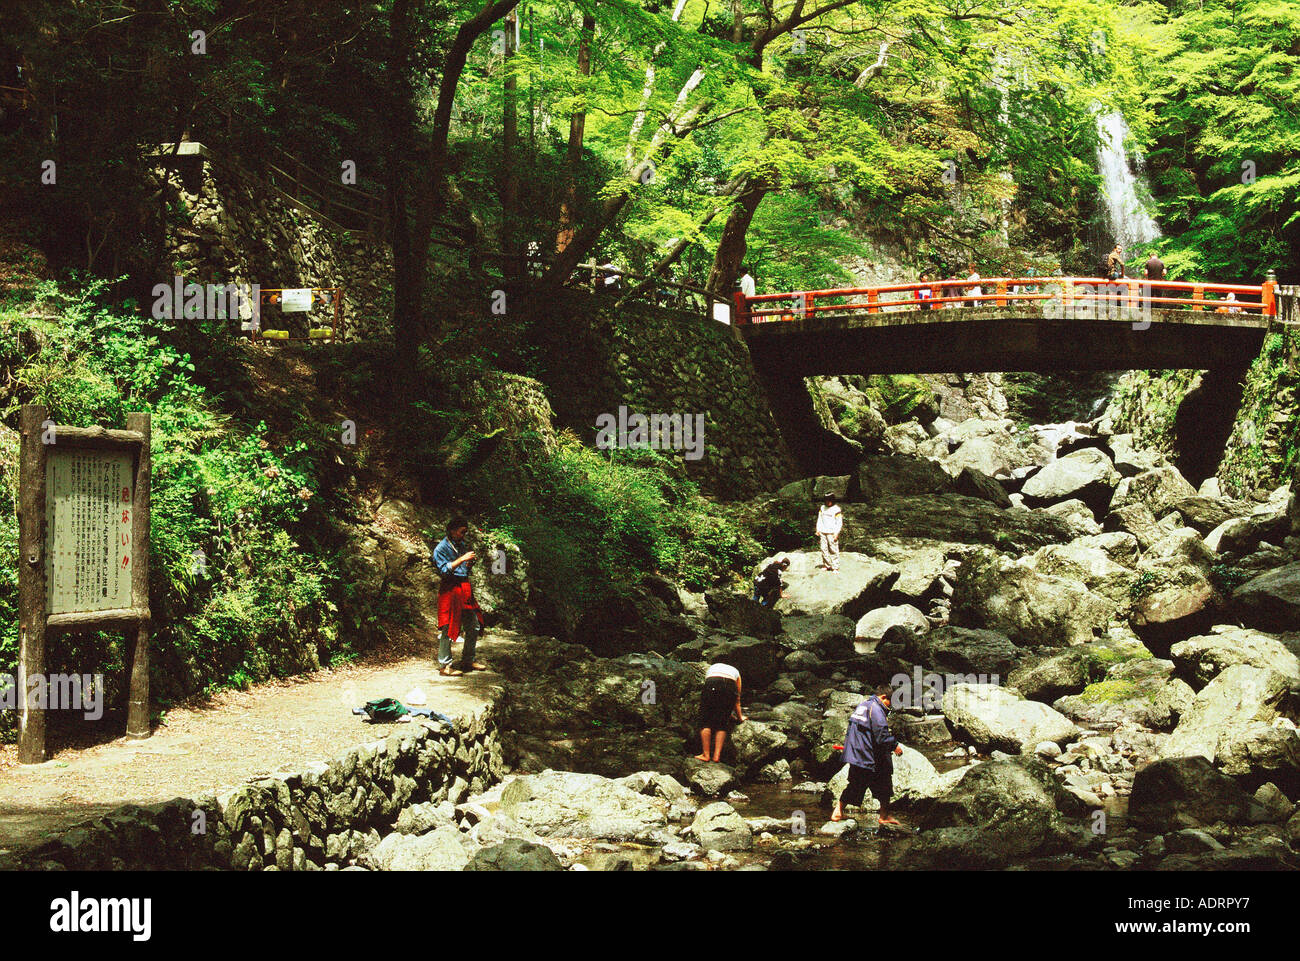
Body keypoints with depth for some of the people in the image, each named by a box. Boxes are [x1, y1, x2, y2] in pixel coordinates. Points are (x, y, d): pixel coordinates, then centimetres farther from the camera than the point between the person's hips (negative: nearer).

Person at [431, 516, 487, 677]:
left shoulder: (461, 545, 17)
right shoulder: (441, 548, -7)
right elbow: (444, 570, -18)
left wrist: (469, 564, 4)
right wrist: (462, 559, -21)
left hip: (465, 589, 8)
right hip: (450, 589, -8)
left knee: (473, 627, 11)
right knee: (448, 629, -7)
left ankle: (468, 660, 23)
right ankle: (444, 666, -2)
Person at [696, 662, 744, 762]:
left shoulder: (712, 668, 40)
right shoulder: (735, 672, 37)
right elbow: (737, 700, 38)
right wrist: (740, 717, 51)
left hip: (711, 684, -1)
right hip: (730, 686, 1)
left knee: (705, 721, 5)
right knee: (722, 724, 9)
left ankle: (706, 755, 0)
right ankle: (716, 755, 1)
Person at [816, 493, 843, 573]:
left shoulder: (836, 509, -6)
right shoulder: (822, 508, 11)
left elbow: (839, 522, -7)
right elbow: (819, 519, 19)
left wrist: (836, 533, -12)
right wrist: (818, 529, 13)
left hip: (832, 533, -6)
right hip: (823, 532, 6)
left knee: (833, 550, -6)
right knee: (824, 549, 6)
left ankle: (836, 568, -2)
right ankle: (827, 565, 17)